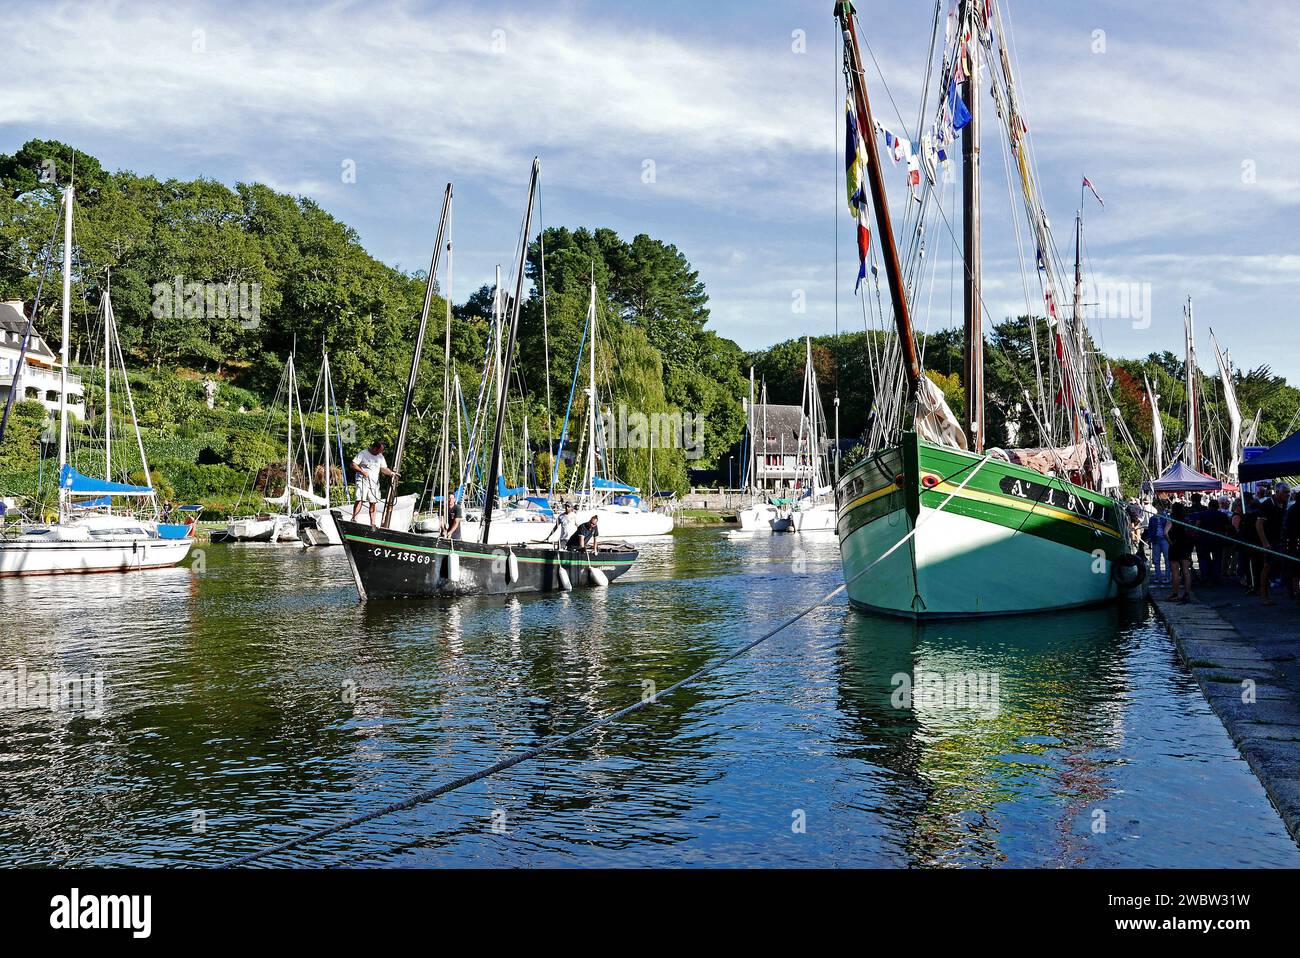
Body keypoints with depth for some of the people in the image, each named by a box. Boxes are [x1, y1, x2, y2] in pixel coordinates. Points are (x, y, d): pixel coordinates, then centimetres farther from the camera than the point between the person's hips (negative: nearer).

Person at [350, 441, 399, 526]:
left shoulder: (380, 456, 13)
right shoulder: (363, 454, -3)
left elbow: (384, 468, 14)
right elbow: (353, 465, -4)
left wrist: (391, 473, -5)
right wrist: (362, 472, -16)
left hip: (374, 482, 5)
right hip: (363, 480, -5)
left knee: (372, 503, 2)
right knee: (359, 500, -18)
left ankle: (372, 523, 4)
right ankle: (353, 519, -18)